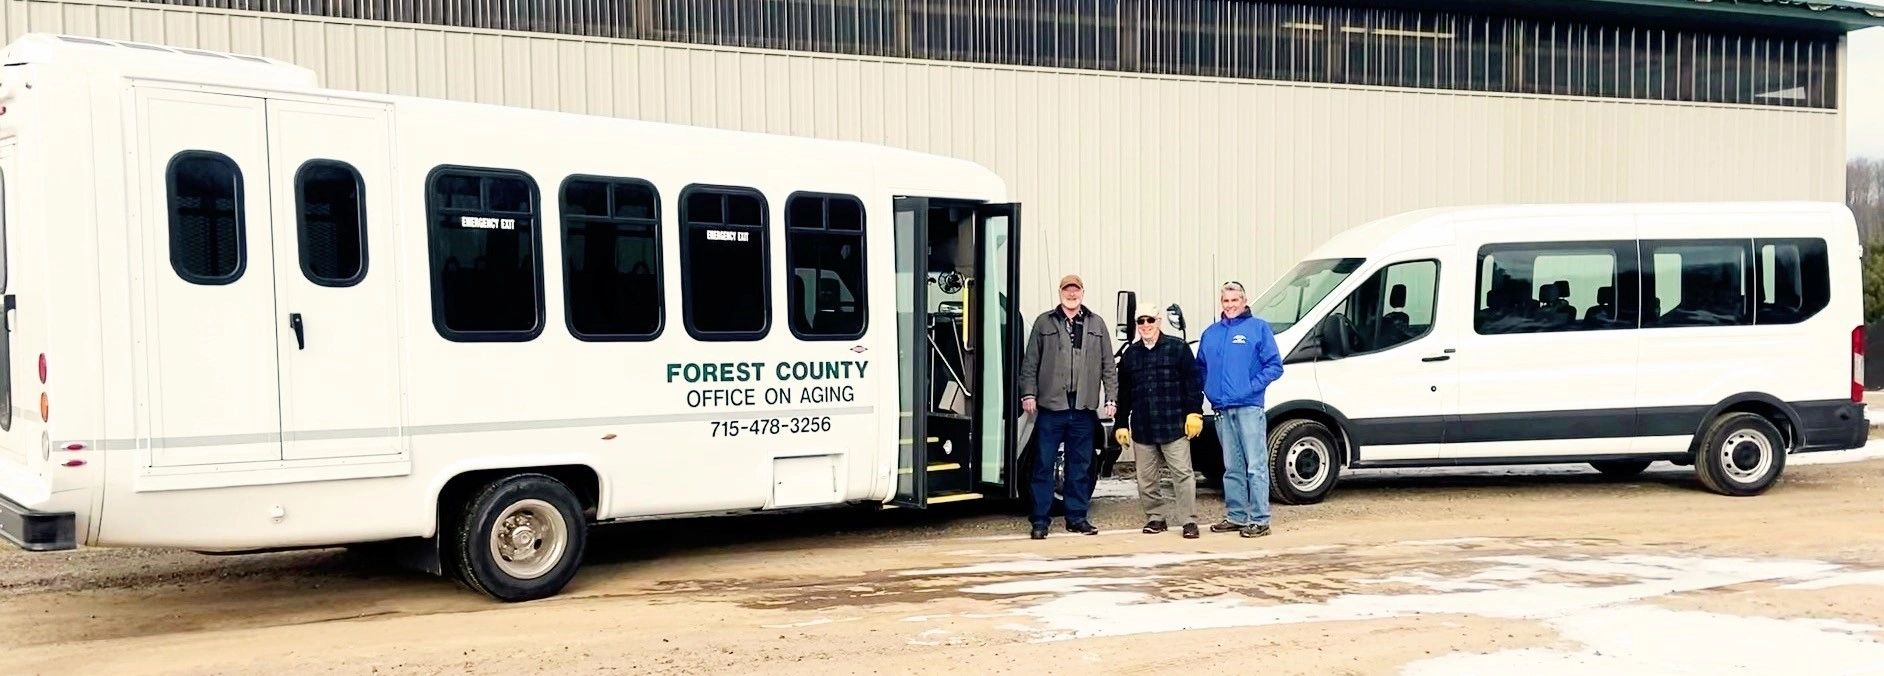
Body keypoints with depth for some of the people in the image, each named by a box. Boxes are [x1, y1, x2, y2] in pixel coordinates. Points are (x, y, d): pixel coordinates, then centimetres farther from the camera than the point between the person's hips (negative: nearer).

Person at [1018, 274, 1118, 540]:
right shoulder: (1044, 322, 7)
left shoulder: (1097, 324, 12)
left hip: (1084, 408, 2)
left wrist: (1110, 397, 4)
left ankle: (1077, 517, 18)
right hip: (1051, 407, -2)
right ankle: (1040, 520, 6)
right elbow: (1030, 362, 5)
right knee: (1044, 465, 0)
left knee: (1080, 466, 8)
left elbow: (1108, 366, 11)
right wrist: (1028, 393, -3)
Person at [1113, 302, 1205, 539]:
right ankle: (1156, 518, 20)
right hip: (1142, 428, 4)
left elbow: (1193, 383, -1)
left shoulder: (1178, 348, 2)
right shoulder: (1130, 354, 14)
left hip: (1173, 426, -4)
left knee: (1182, 474, -4)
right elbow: (1123, 393, 15)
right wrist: (1121, 424, 12)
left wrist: (1194, 412, -9)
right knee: (1147, 478, 8)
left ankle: (1189, 521, 0)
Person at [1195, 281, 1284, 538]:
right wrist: (1209, 390, 5)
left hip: (1249, 407, -5)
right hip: (1221, 409, 5)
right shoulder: (1211, 333, 15)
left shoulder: (1258, 327, 1)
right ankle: (1236, 516, 18)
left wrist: (1252, 387, -13)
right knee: (1232, 468, 11)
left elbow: (1274, 365, -4)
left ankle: (1259, 519, -3)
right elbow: (1200, 367, 21)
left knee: (1256, 466, -6)